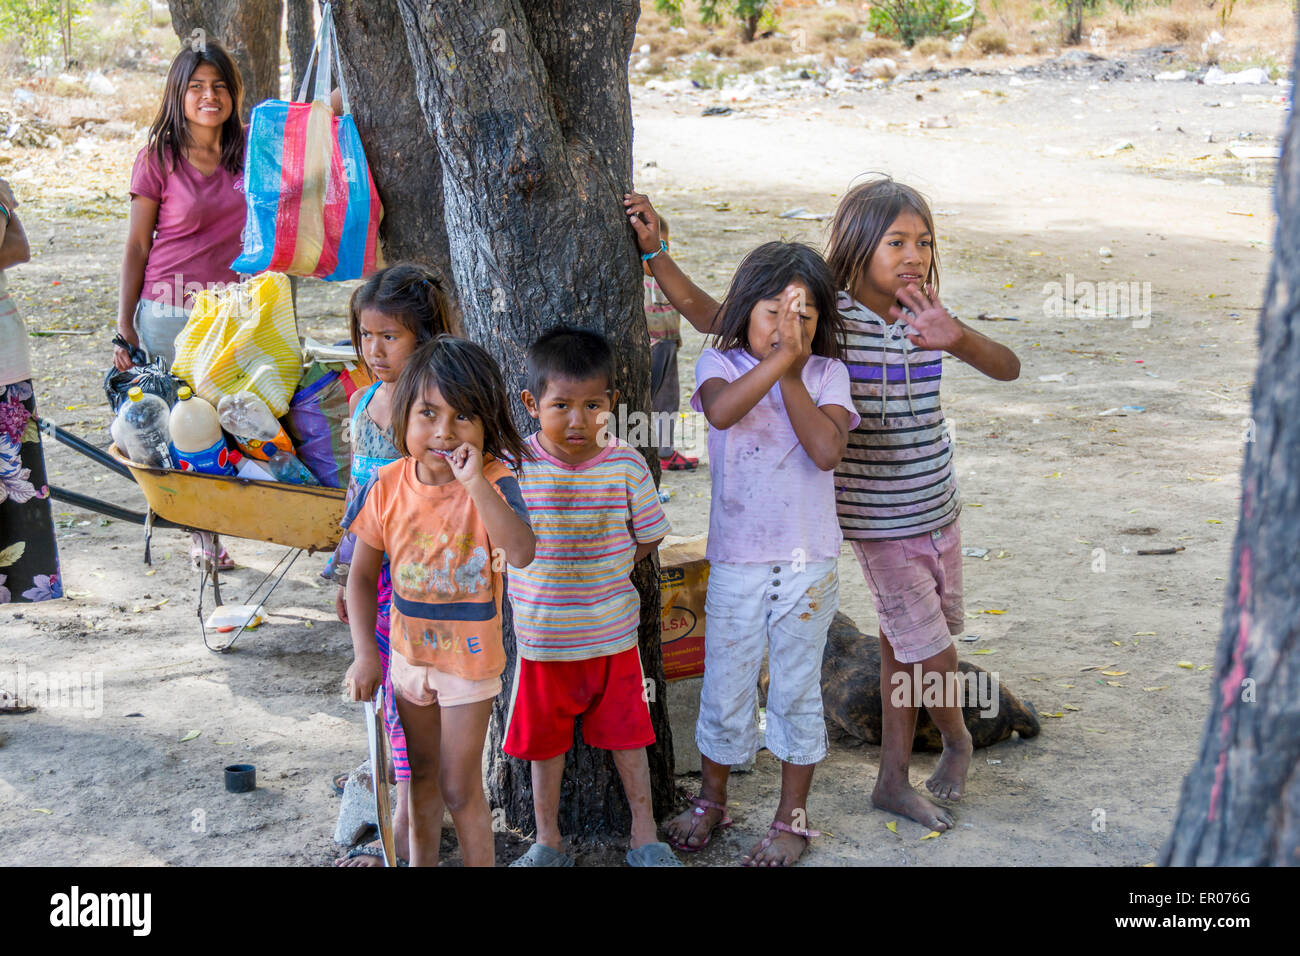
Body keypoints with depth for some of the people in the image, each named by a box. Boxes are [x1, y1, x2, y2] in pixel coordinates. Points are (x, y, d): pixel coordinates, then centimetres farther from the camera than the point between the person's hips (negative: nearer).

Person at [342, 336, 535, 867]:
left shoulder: (492, 480, -20)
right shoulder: (388, 486, -11)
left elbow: (521, 553, -37)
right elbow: (363, 575, -2)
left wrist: (475, 483, -41)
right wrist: (364, 654, -9)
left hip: (470, 658, -4)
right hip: (408, 653, 4)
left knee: (459, 787, 4)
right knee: (422, 774, 22)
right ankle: (421, 860, 41)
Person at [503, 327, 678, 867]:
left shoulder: (625, 465, -8)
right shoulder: (514, 466, -11)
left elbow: (648, 537, 2)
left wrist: (606, 575, -5)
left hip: (613, 634, 0)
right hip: (542, 636, 0)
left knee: (627, 734, 12)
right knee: (544, 740, 13)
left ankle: (645, 838, 28)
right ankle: (547, 843, 30)